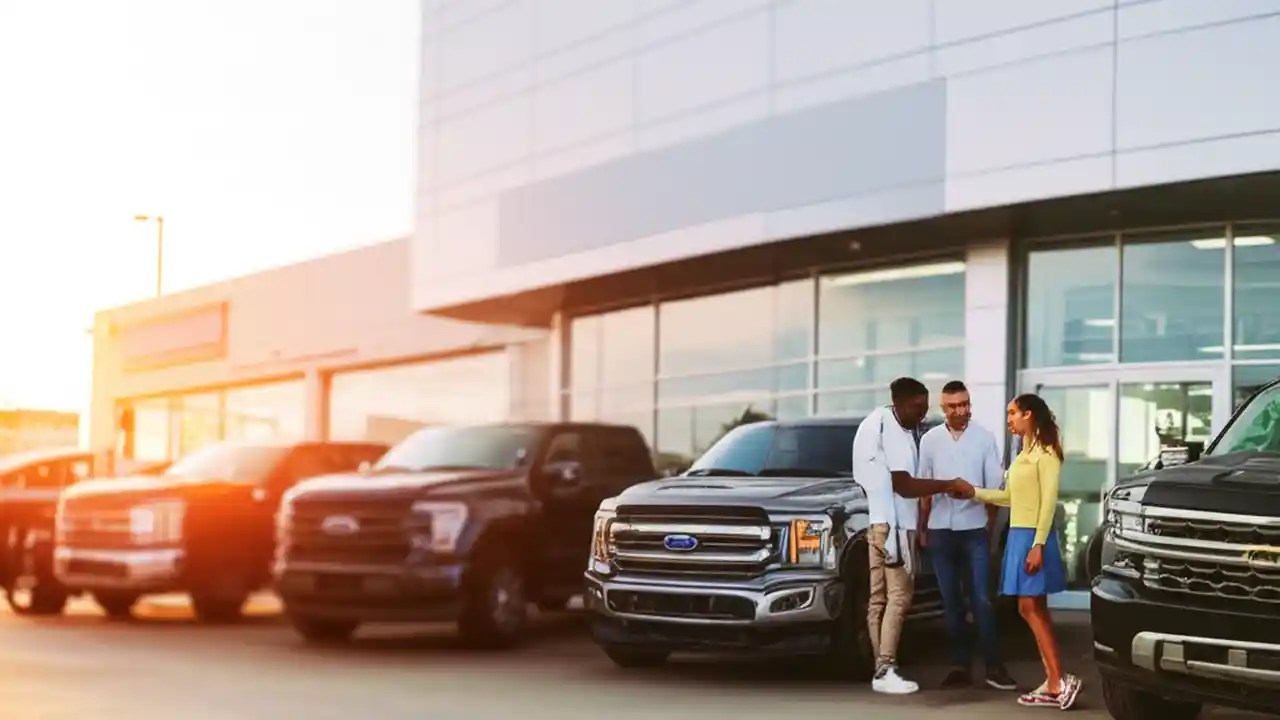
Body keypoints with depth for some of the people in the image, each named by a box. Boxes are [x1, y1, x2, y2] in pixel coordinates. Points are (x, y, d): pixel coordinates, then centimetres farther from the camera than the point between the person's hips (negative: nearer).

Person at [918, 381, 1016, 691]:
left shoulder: (984, 438, 0)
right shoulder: (930, 440, 5)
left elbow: (994, 486, 3)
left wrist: (990, 526, 2)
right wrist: (922, 529, 8)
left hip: (974, 529, -2)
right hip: (940, 530, 2)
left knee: (981, 600, -3)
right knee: (951, 602, 7)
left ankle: (993, 666, 0)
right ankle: (960, 666, 12)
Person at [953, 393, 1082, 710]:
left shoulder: (1045, 452, -9)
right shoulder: (1023, 454, 18)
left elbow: (1049, 501, -15)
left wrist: (1038, 544, -21)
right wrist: (974, 492, 15)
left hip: (1033, 536, -9)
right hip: (1017, 535, 9)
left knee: (1031, 608, -10)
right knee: (1033, 610, 6)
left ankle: (1059, 682, -11)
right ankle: (1054, 683, 7)